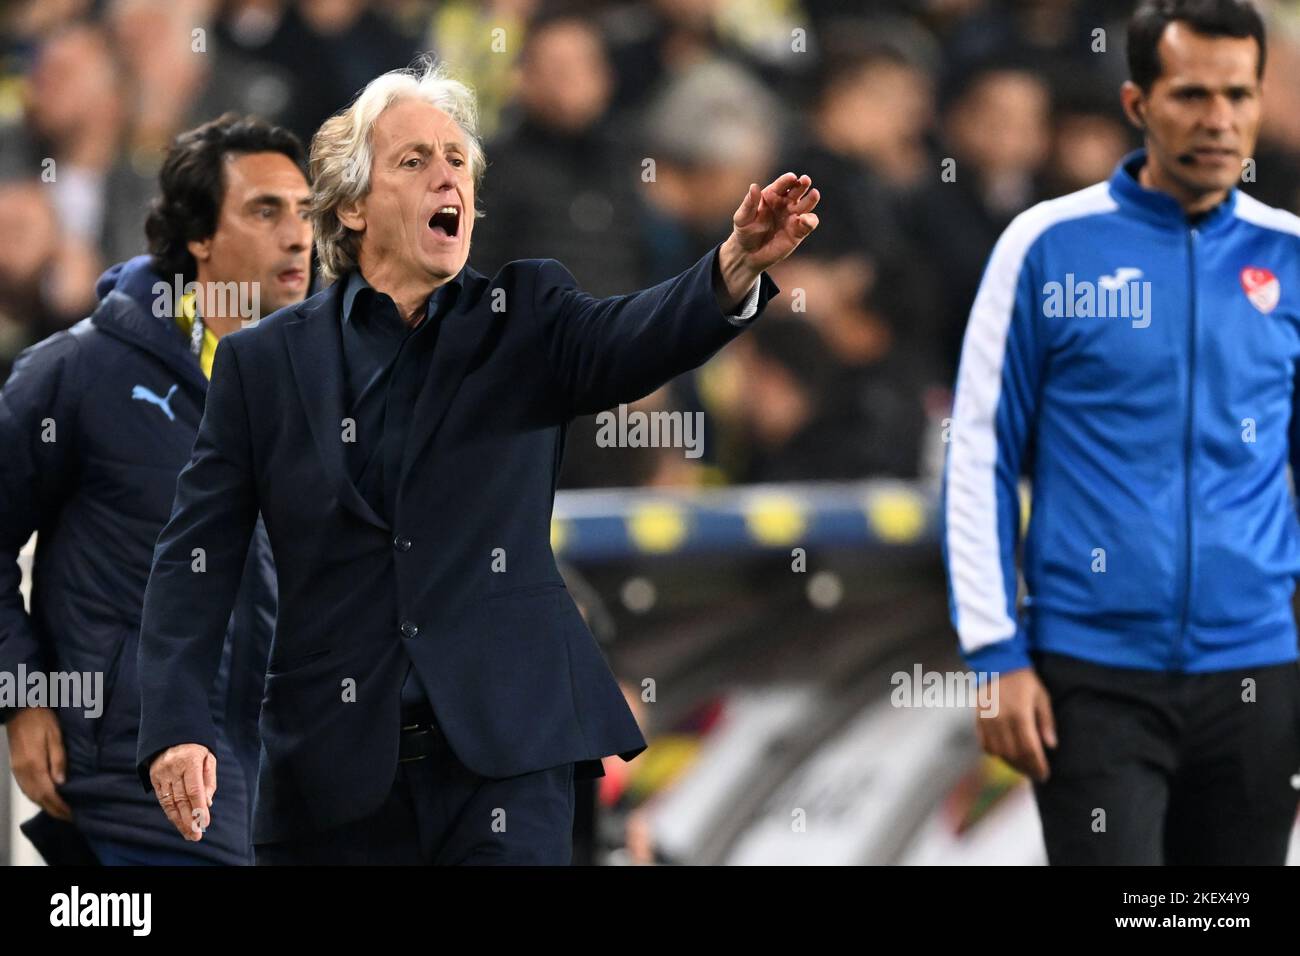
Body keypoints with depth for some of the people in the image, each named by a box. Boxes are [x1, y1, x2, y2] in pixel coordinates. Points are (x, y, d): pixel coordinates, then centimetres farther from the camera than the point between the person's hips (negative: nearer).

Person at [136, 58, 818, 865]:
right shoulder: (264, 364, 6)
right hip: (335, 767, 1)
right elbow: (197, 558, 3)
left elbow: (630, 342, -15)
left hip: (503, 759, 0)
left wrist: (739, 264, -36)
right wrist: (177, 727, -12)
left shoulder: (525, 320, 7)